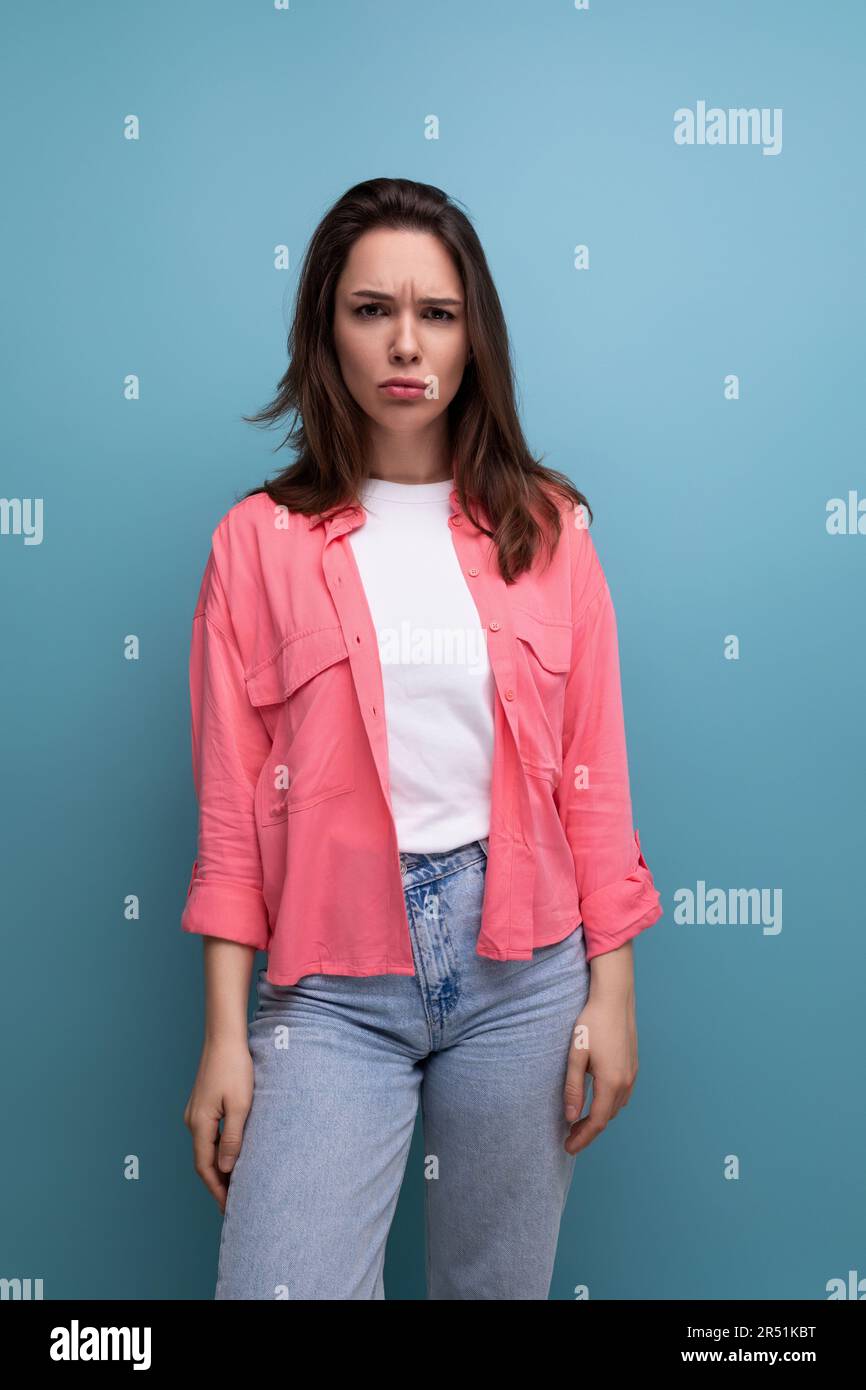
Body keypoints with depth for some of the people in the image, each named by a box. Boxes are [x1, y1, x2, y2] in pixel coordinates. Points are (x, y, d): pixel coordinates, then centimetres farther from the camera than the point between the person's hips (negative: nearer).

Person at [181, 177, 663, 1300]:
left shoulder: (545, 527, 4)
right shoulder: (261, 541, -1)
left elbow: (594, 777, 3)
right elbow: (231, 813, -2)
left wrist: (612, 992, 0)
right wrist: (224, 1037, -4)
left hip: (522, 961, 2)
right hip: (333, 982, -1)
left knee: (500, 1285, 15)